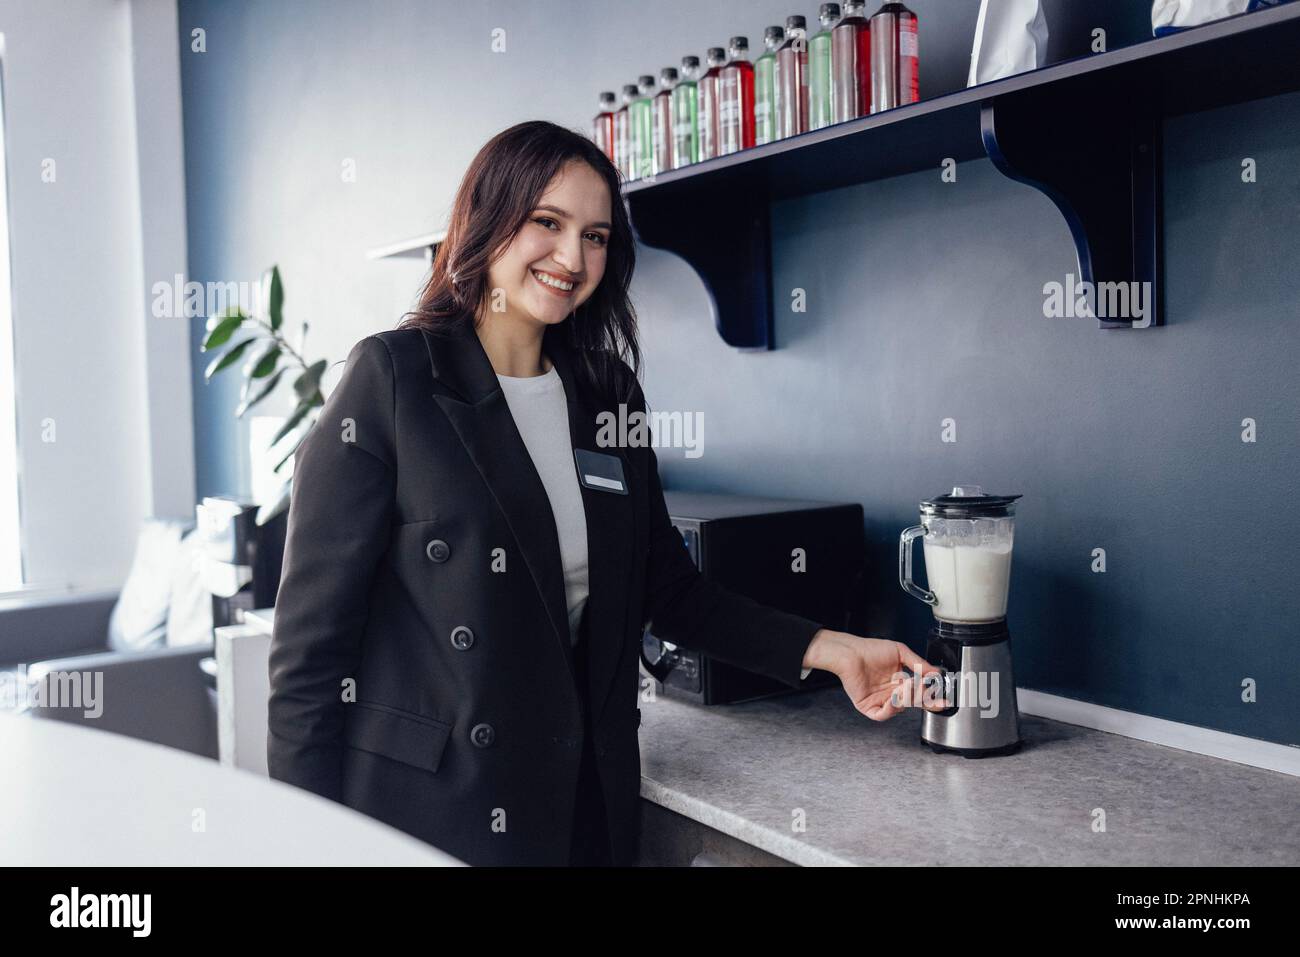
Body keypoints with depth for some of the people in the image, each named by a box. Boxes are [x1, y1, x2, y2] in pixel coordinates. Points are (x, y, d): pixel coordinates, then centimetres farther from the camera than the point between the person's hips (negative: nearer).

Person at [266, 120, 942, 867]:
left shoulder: (609, 395, 6)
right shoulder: (392, 378, -10)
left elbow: (669, 588, 10)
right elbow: (314, 630, -12)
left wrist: (821, 649, -1)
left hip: (588, 801, 6)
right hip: (427, 806, -5)